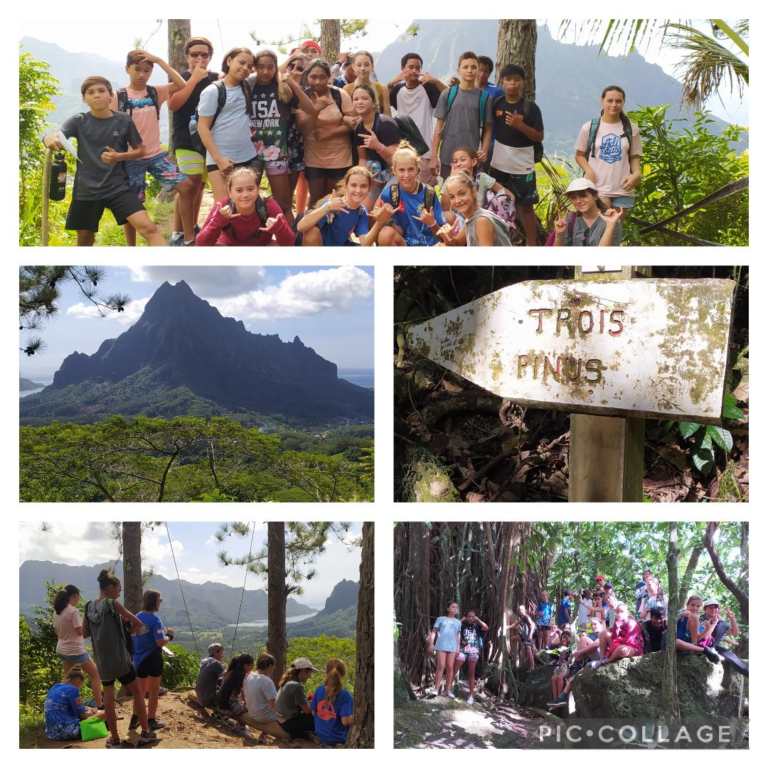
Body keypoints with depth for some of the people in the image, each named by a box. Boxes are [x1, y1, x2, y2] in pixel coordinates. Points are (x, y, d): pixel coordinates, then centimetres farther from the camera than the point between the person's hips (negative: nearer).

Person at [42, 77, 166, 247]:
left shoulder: (123, 121, -4)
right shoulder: (79, 121, -4)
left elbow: (140, 150, 6)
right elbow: (54, 138, -16)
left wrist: (119, 156, -14)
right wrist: (51, 139, -42)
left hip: (118, 187, -1)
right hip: (86, 189, 1)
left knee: (148, 227, -17)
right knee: (85, 239, 14)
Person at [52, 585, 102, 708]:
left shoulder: (57, 611, 5)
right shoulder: (73, 611, -18)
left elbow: (57, 632, 13)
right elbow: (80, 631, -16)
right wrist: (84, 622, 0)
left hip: (61, 649, 8)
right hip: (76, 650, -7)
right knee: (96, 675, 2)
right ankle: (99, 707, -4)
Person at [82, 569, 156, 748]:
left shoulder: (89, 607, 4)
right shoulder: (112, 604, -13)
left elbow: (85, 633, 13)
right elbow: (137, 623, -10)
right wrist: (128, 632, 10)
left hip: (101, 660, 5)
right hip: (119, 658, -5)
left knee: (108, 696, 10)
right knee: (137, 692, 10)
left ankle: (115, 740, 13)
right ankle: (146, 732, 14)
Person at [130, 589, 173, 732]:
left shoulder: (137, 617, 4)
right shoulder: (155, 620, -18)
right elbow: (160, 642, -25)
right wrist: (169, 636, -7)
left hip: (139, 658, 7)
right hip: (152, 658, -7)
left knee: (140, 690, 20)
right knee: (153, 692, 7)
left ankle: (135, 719, 22)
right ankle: (151, 721, 13)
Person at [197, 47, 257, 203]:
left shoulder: (247, 88, 11)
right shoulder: (212, 91, -6)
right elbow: (203, 127, -9)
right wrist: (218, 159, -14)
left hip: (247, 157, 6)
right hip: (220, 159, -6)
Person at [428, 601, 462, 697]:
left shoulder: (458, 622, 16)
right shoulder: (440, 619, 8)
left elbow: (458, 636, 16)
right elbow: (433, 632, 6)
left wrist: (458, 648, 8)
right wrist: (431, 644, -2)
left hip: (452, 647, 3)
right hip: (441, 646, -3)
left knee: (450, 667, 1)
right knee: (441, 666, -11)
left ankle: (448, 690, 8)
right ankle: (436, 689, -8)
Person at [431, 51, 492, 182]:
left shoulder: (484, 97, 4)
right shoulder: (448, 94, 2)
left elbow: (487, 129, 7)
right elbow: (439, 126, 3)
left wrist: (484, 151, -11)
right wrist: (434, 156, -2)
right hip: (448, 157, 0)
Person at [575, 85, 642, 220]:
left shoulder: (631, 129, 5)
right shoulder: (589, 127, -1)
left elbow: (634, 157, 10)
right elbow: (580, 155, 6)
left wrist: (637, 173, -10)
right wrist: (589, 171, -13)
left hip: (622, 189, 3)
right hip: (597, 188, -3)